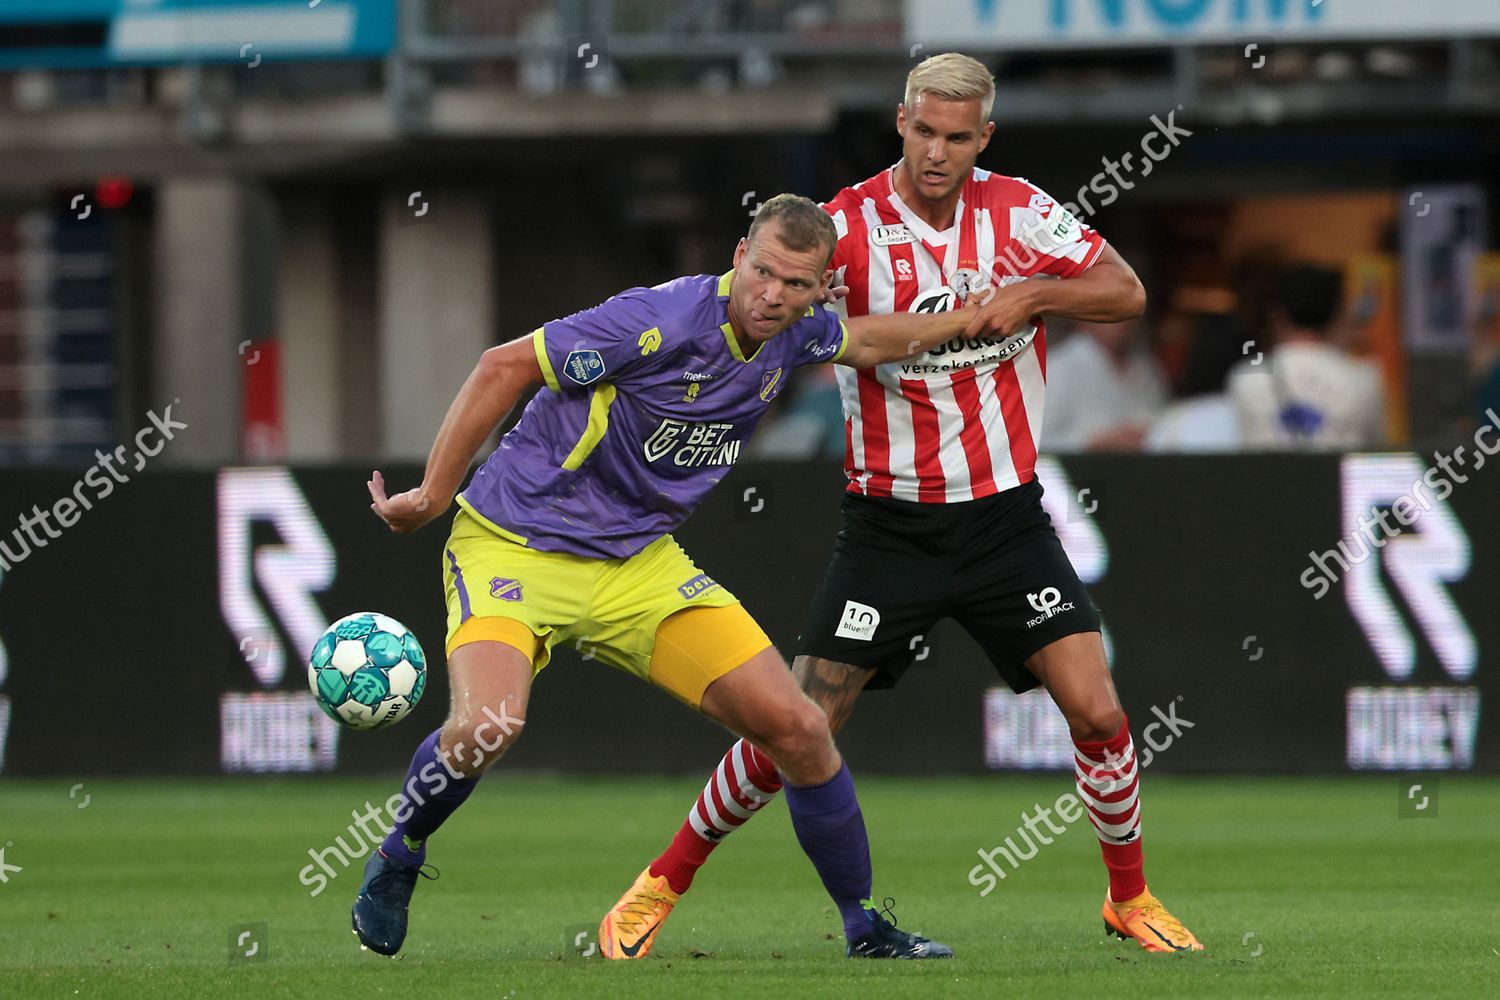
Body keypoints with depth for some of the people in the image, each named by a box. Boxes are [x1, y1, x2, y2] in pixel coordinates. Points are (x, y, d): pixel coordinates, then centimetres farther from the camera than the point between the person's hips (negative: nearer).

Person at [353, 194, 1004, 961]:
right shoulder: (665, 320, -24)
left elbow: (864, 340, 26)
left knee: (797, 727, -3)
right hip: (515, 545, -6)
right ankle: (399, 857, -1)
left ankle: (863, 926, 14)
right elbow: (506, 367, -18)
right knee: (487, 726, -32)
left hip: (639, 563, 6)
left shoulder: (791, 335, 0)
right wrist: (434, 494, -15)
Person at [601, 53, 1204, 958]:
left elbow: (1126, 293, 1)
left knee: (1096, 713, -8)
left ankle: (1131, 898, 14)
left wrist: (1032, 294, -15)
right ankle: (661, 888, 12)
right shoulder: (850, 225, -10)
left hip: (1006, 514, 2)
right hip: (890, 525, -2)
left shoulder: (1018, 212, -3)